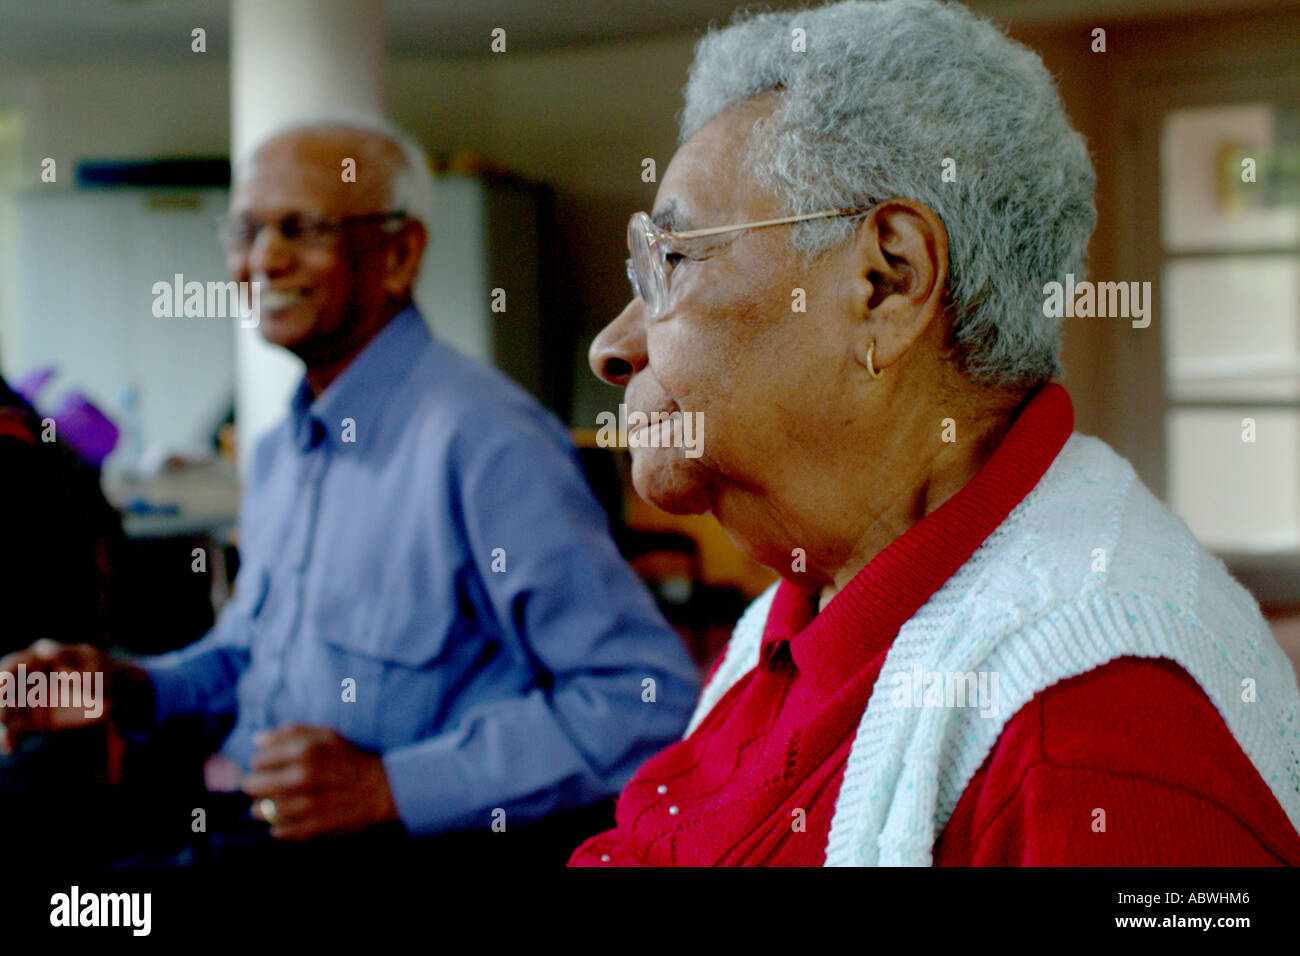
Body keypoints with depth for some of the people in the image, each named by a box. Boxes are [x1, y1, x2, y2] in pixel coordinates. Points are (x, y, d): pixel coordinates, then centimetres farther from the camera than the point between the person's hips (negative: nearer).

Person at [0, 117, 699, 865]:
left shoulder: (479, 439, -15)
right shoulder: (281, 450, 14)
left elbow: (649, 699, -20)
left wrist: (393, 786, -21)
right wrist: (133, 687, 9)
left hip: (401, 836, -8)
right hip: (238, 821, 8)